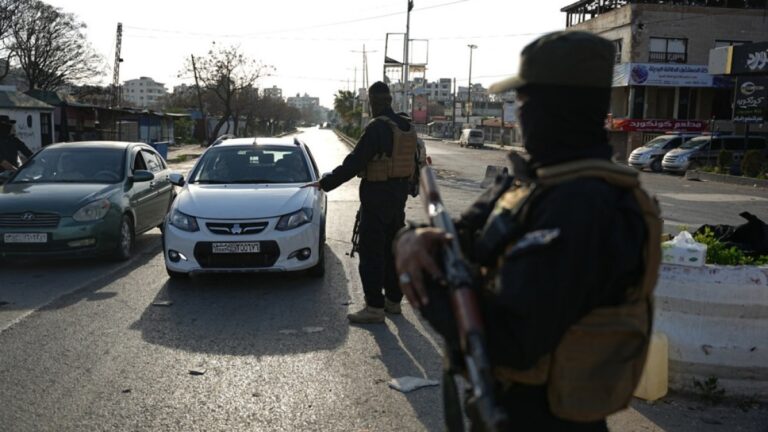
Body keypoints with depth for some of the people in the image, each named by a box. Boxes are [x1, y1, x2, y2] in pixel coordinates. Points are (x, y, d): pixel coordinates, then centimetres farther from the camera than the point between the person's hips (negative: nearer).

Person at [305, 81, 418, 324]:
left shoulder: (377, 128, -18)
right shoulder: (408, 128, 6)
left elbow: (353, 163, -21)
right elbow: (414, 163, 14)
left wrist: (324, 183, -14)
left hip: (376, 197, -8)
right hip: (399, 195, 8)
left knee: (371, 253, -2)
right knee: (392, 249, 16)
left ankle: (375, 307, 1)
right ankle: (393, 300, 25)